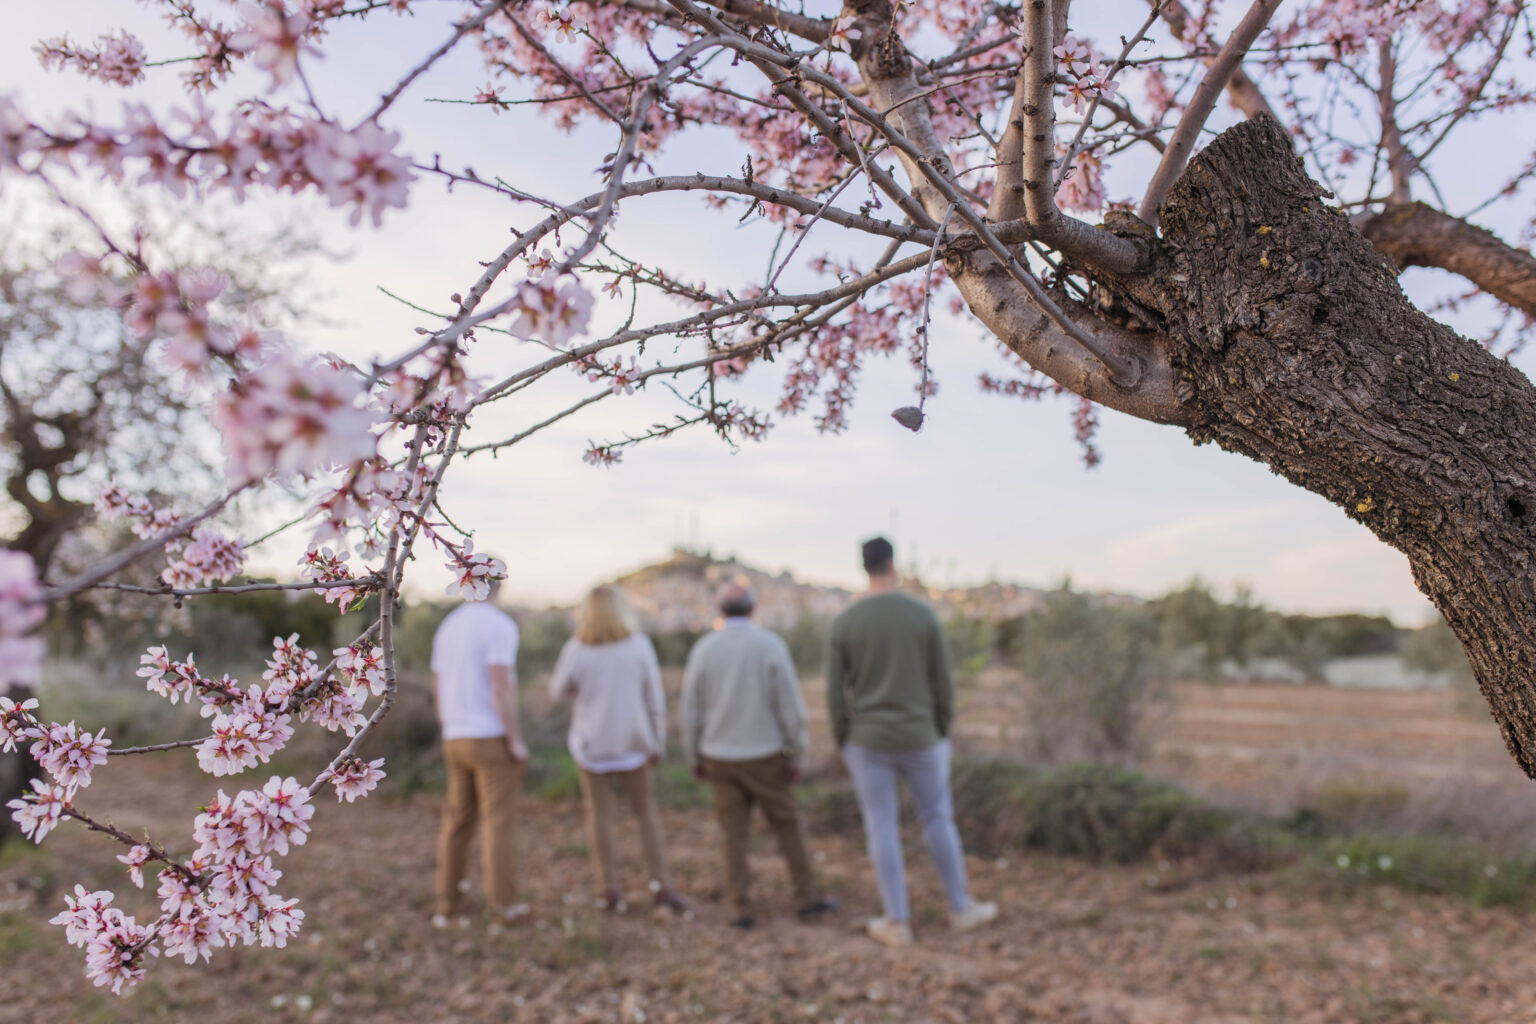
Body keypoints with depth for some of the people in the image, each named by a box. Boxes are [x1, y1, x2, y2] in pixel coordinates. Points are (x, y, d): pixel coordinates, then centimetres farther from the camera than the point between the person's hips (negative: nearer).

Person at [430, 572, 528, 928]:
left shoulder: (448, 627, 11)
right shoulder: (499, 625, -13)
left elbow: (437, 688, 15)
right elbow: (501, 686, -21)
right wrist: (516, 741, -16)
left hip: (457, 740, 7)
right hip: (493, 738, -7)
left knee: (458, 823, 11)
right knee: (497, 822, -3)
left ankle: (447, 906, 13)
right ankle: (502, 902, -1)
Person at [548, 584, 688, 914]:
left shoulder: (576, 650, -12)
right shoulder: (639, 646, -10)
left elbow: (558, 691, 3)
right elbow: (654, 698, -5)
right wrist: (658, 742, 5)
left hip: (591, 744, 0)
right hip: (632, 743, 0)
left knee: (600, 814, 10)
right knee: (646, 812, 12)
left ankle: (609, 890, 14)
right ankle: (660, 886, 10)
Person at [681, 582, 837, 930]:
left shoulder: (702, 649, -4)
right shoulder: (771, 645, -11)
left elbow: (690, 711, -1)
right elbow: (791, 707, -12)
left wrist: (694, 759, 10)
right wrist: (798, 758, -3)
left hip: (720, 758, 2)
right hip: (764, 757, -2)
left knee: (734, 835, 9)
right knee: (788, 826, 12)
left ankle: (741, 910, 9)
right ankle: (808, 899, 17)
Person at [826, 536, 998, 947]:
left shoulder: (843, 623, -9)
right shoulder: (923, 613, -8)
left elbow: (835, 693, -6)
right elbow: (942, 682, -4)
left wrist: (842, 744, 7)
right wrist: (943, 732, 9)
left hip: (868, 741, 0)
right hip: (918, 739, 0)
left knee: (882, 828, 8)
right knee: (938, 818, 16)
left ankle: (897, 922, 13)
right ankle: (961, 908, 27)